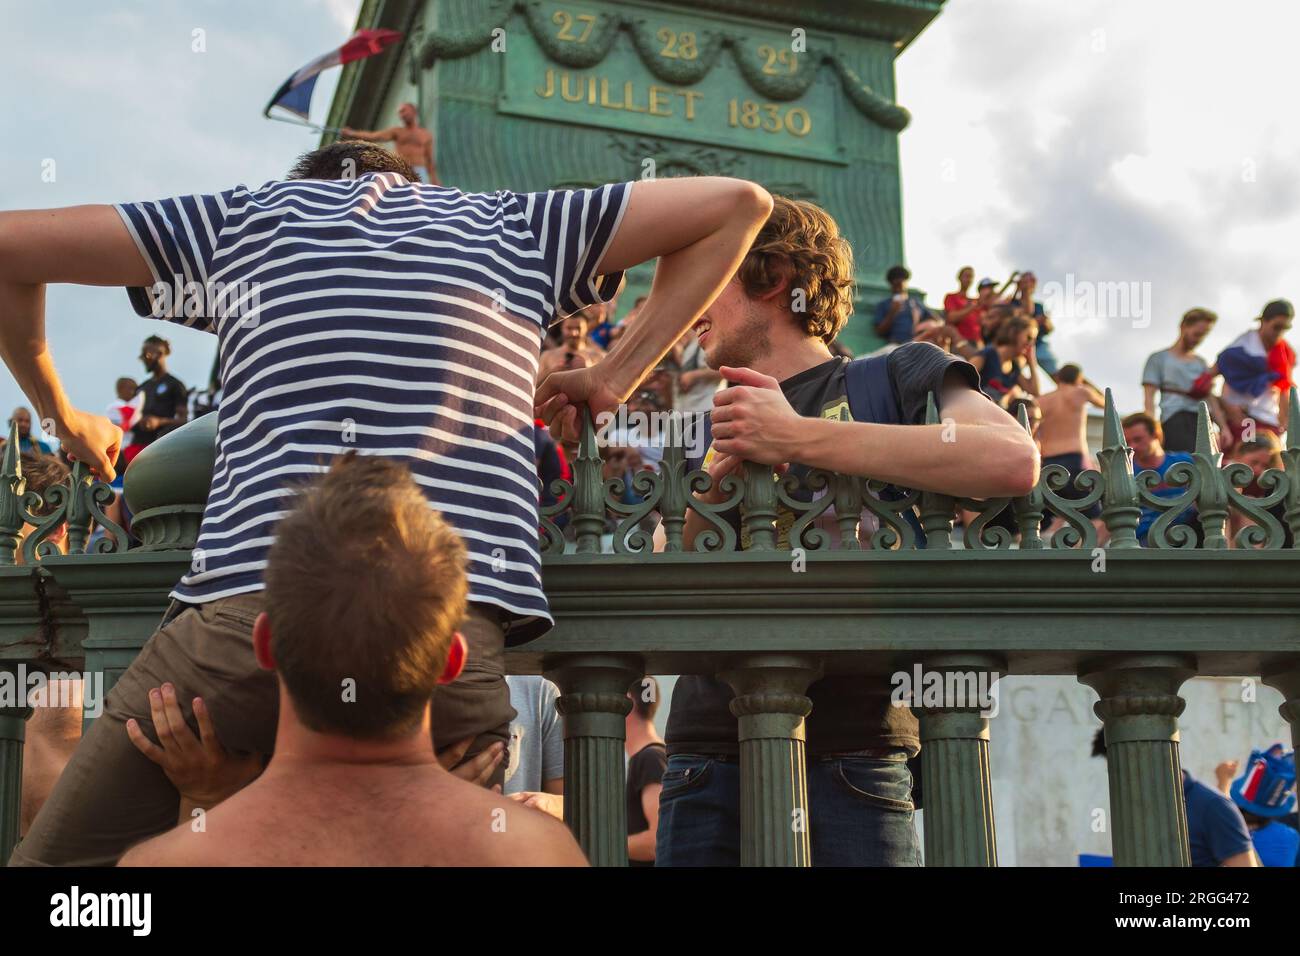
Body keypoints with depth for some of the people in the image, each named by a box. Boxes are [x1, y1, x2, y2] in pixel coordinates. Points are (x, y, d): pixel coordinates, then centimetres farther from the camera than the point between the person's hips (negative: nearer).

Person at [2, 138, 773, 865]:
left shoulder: (252, 216, 21)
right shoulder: (511, 226, 23)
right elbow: (737, 202, 27)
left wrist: (64, 414, 35)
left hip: (253, 603, -1)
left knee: (67, 856, 11)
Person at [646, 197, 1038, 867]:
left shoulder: (895, 377, 5)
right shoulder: (715, 432, 19)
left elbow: (1015, 461, -15)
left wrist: (799, 438, -13)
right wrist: (715, 484, -8)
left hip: (848, 762, -4)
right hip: (707, 755, 4)